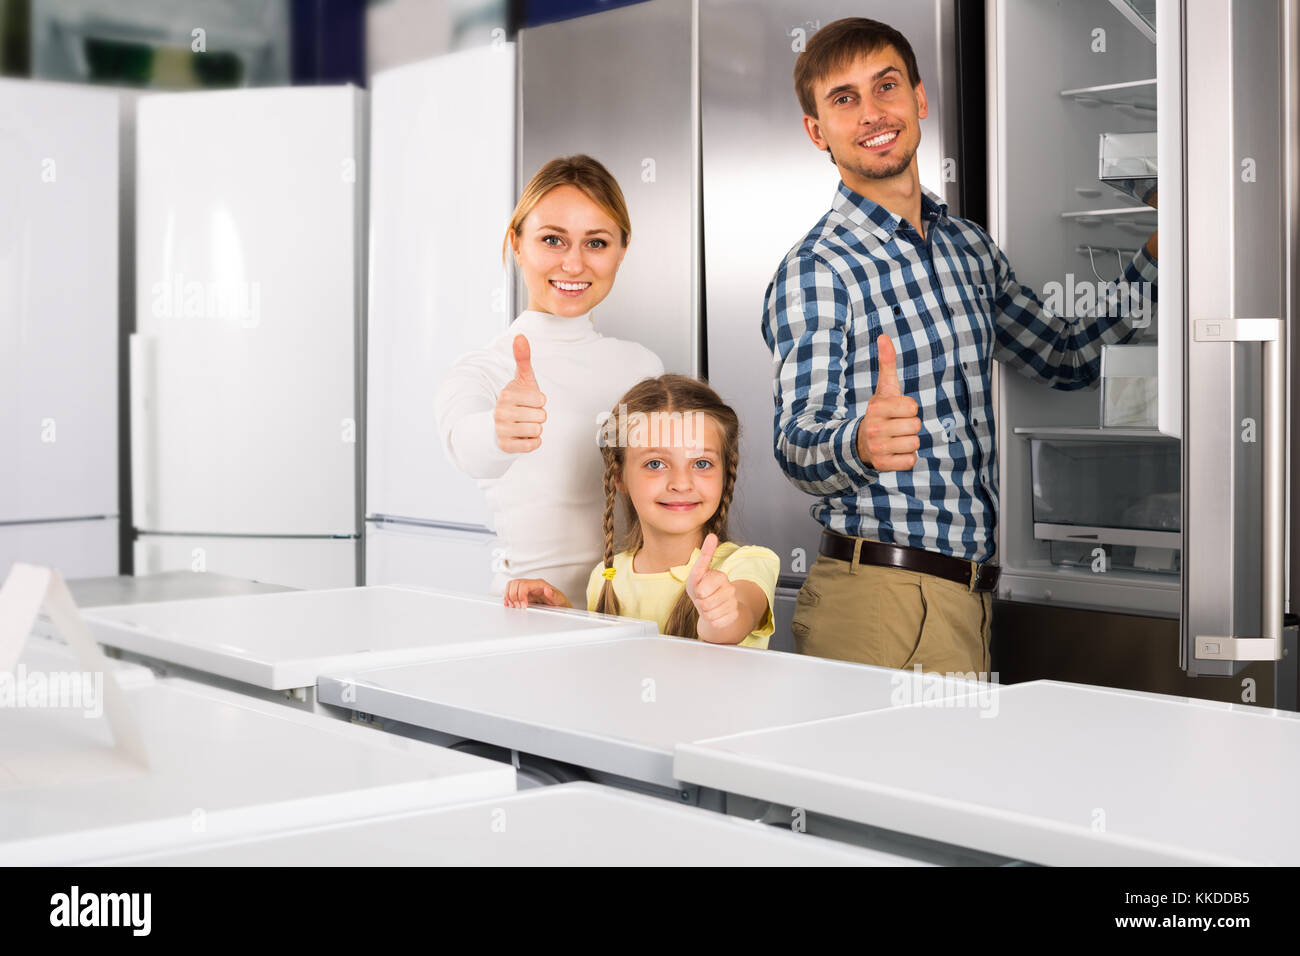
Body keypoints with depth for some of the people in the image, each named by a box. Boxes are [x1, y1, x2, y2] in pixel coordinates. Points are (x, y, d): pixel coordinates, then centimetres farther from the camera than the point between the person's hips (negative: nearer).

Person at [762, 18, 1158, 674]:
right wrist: (861, 442, -43)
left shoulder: (968, 246, 12)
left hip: (971, 594, 7)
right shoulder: (815, 270, -10)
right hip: (879, 597, -6)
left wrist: (1158, 253, 14)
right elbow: (797, 441, -20)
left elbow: (1066, 359, 24)